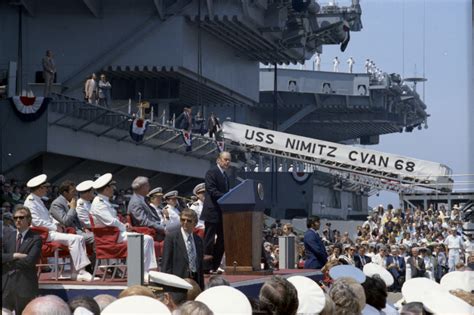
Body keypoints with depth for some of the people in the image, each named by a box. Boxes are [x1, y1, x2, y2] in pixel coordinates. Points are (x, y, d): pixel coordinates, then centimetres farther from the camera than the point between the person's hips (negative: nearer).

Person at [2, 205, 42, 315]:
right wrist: (14, 256, -12)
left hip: (25, 285, -4)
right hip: (6, 283, 4)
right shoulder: (7, 235, 13)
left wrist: (9, 262, -5)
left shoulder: (35, 239, -3)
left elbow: (30, 260, -14)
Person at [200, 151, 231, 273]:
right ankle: (206, 268, -4)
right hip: (213, 212, -9)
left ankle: (215, 266, 15)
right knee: (209, 240, -6)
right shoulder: (211, 172, -8)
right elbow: (212, 191, -18)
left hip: (222, 213, 9)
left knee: (222, 240, 9)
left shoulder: (225, 176, 20)